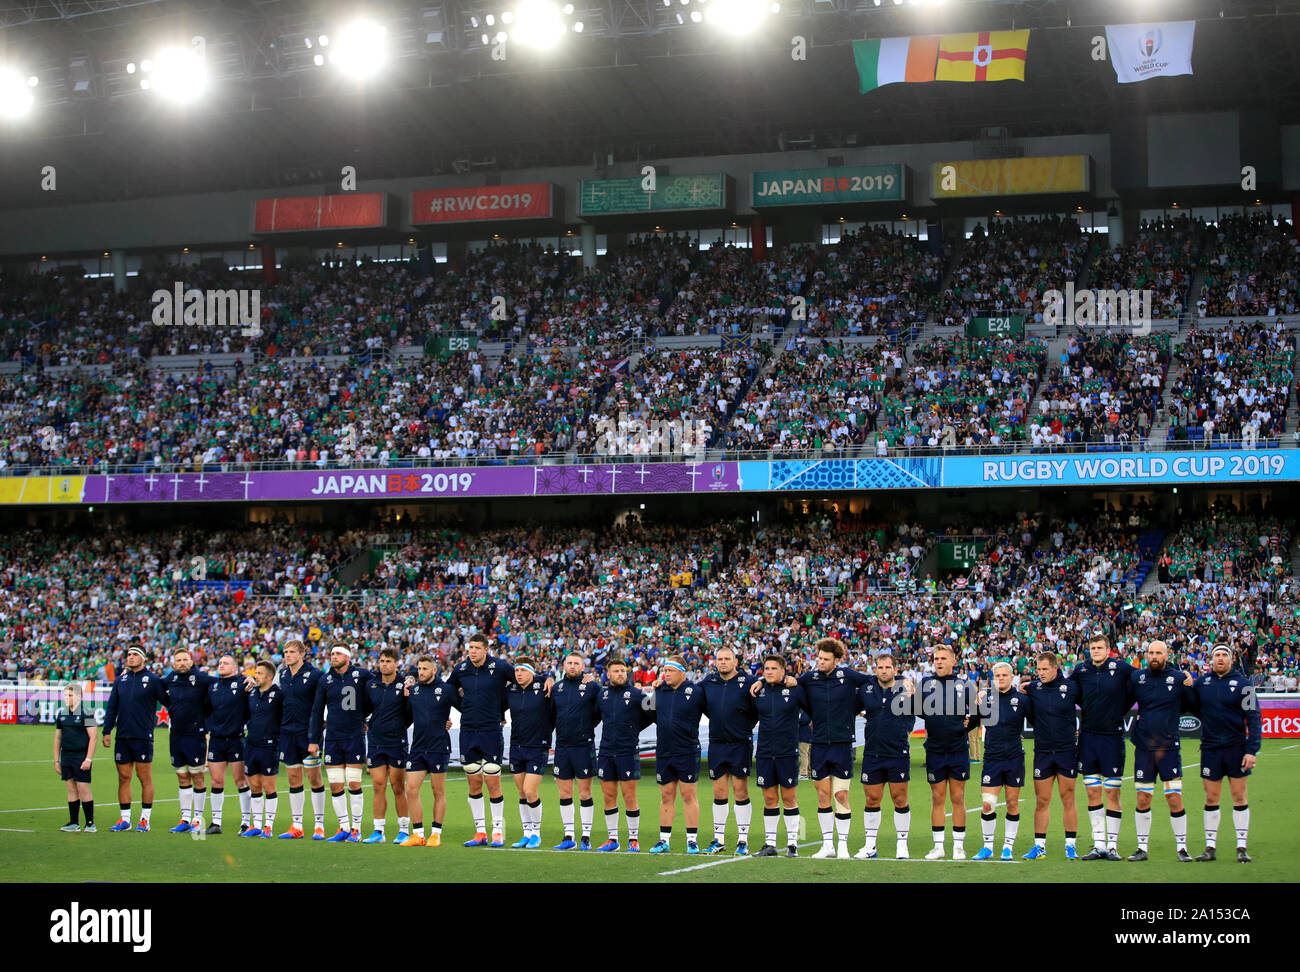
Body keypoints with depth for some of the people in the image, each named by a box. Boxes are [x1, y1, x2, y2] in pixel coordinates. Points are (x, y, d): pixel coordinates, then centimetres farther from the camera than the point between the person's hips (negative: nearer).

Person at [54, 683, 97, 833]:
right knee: (71, 790, 8)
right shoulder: (61, 714, 11)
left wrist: (88, 759, -15)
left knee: (83, 789, -5)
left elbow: (93, 737, -10)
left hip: (81, 757, -6)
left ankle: (90, 823, 2)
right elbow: (57, 738, 17)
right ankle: (73, 823, 12)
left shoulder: (86, 714, -7)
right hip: (66, 757, 6)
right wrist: (56, 760, 14)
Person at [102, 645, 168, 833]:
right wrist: (107, 731, 7)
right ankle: (125, 819, 12)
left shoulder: (152, 680, -2)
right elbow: (111, 707, 14)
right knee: (123, 778, 6)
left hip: (143, 737, -5)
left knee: (145, 778, 0)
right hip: (122, 738, 5)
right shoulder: (121, 680, 12)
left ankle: (145, 819, 5)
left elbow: (167, 702, 0)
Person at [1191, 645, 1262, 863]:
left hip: (1236, 747, -2)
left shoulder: (1242, 684, -2)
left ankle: (1242, 847, 6)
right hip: (1210, 747, 2)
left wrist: (1252, 750, -11)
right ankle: (1210, 847, 10)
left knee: (1239, 797, 1)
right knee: (1211, 798, 4)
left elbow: (1253, 718, -5)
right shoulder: (1201, 683, 6)